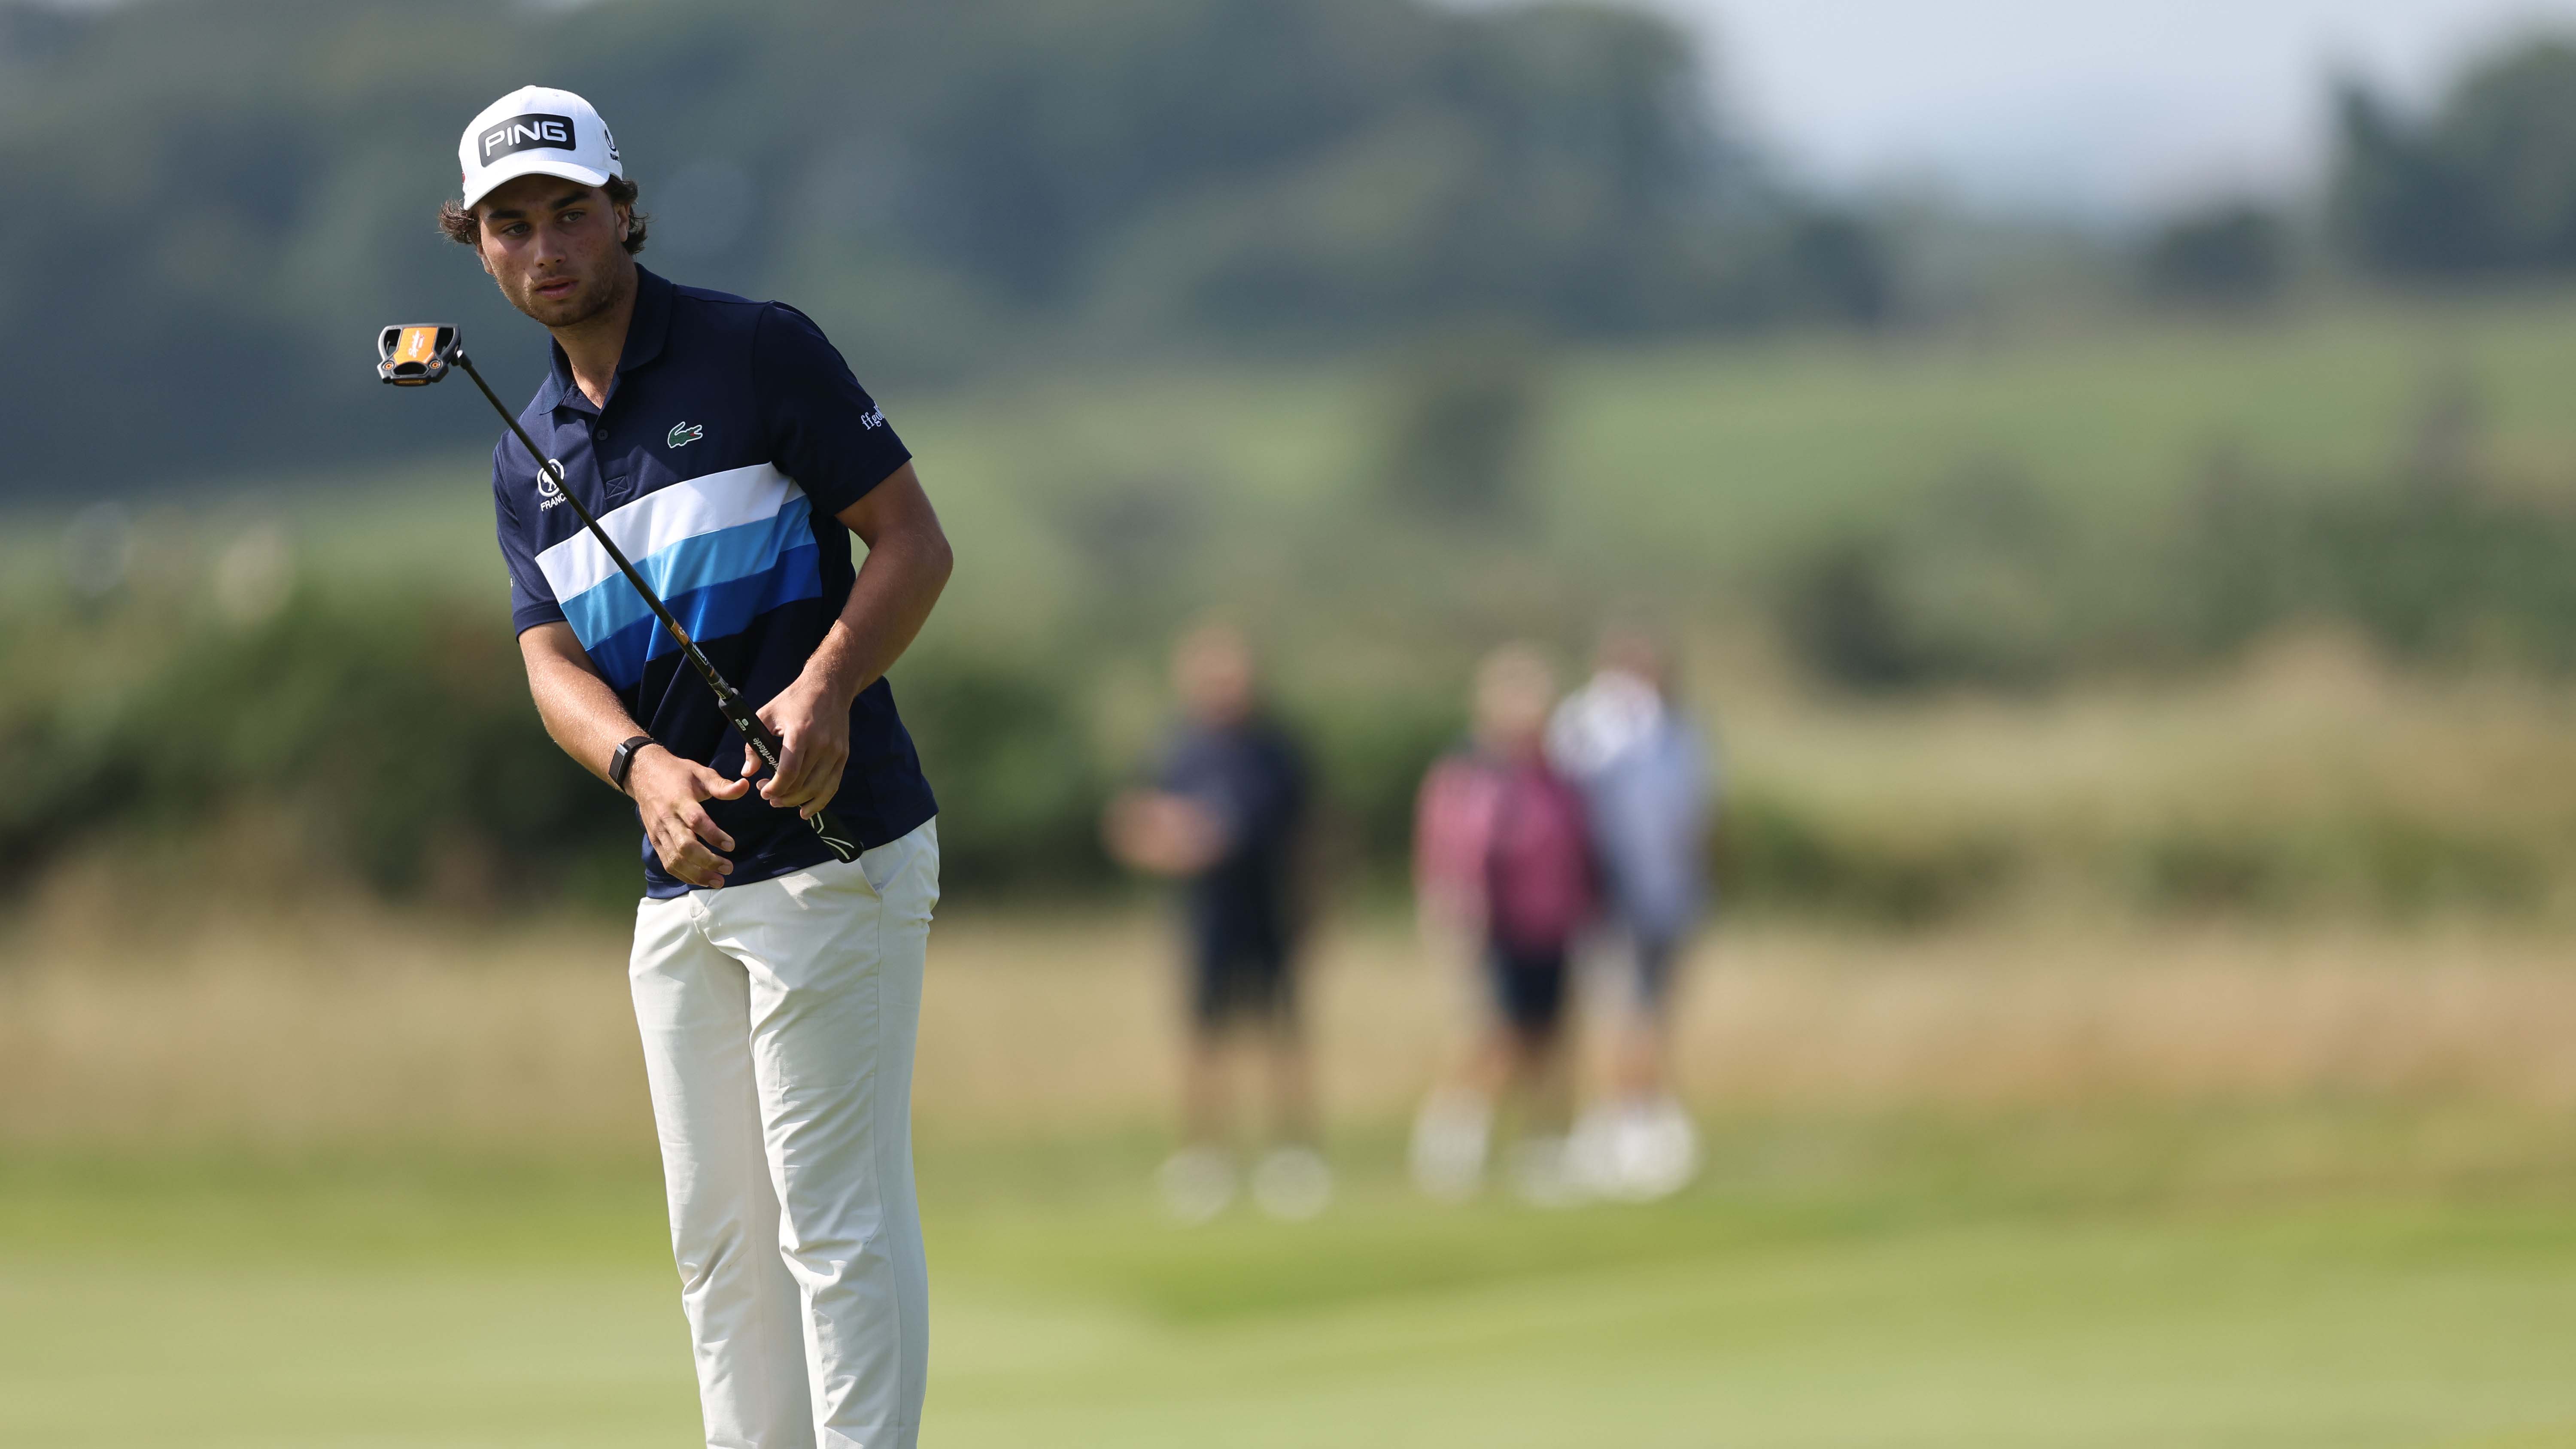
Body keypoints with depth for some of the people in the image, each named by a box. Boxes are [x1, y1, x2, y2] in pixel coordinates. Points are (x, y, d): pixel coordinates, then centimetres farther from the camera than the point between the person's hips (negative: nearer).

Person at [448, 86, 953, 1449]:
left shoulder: (760, 353, -4)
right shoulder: (529, 459, 14)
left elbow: (915, 542, -6)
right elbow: (554, 663, 4)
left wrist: (827, 686, -24)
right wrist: (643, 765, -18)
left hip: (834, 853, -7)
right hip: (682, 879, 7)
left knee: (836, 1215, -10)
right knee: (717, 1235, 9)